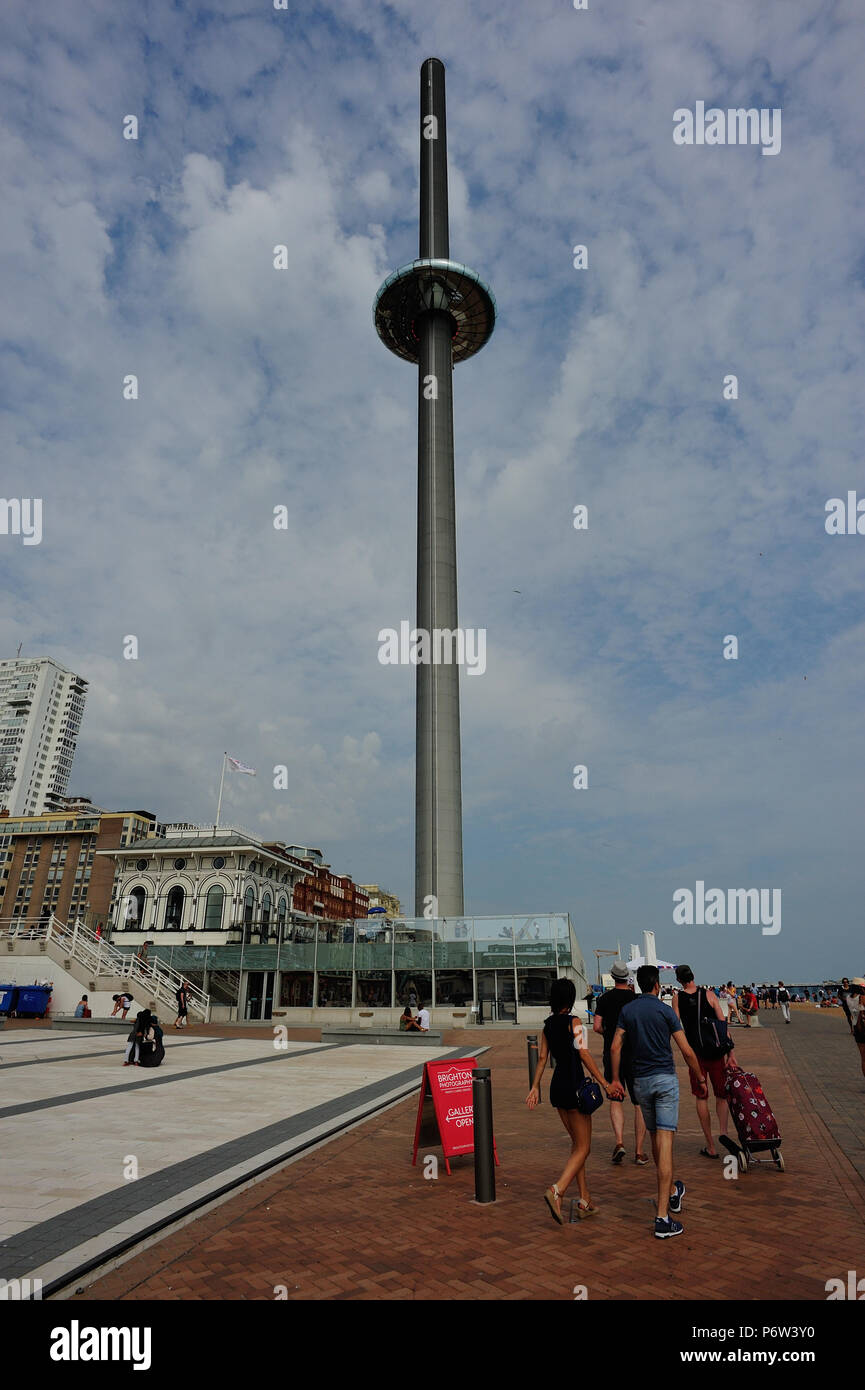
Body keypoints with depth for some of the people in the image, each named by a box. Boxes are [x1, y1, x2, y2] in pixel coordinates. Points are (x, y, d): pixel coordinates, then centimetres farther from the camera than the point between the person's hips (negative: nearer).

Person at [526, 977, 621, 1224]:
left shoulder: (548, 1024, 6)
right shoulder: (573, 1022, -14)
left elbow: (542, 1057, 7)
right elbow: (584, 1055, -17)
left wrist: (536, 1086, 11)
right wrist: (605, 1084, -14)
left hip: (557, 1086, 7)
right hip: (574, 1086, -7)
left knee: (577, 1143, 18)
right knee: (583, 1148, 1)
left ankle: (585, 1201, 21)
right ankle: (556, 1191, -17)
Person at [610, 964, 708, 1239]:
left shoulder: (627, 1011, 4)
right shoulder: (665, 1010, -6)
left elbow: (615, 1047, 0)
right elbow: (686, 1051, -5)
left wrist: (615, 1079, 8)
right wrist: (700, 1079, 9)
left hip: (640, 1081, 4)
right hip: (666, 1079, -4)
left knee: (655, 1139, 20)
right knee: (665, 1142, -7)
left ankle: (673, 1192, 40)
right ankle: (663, 1216, -10)